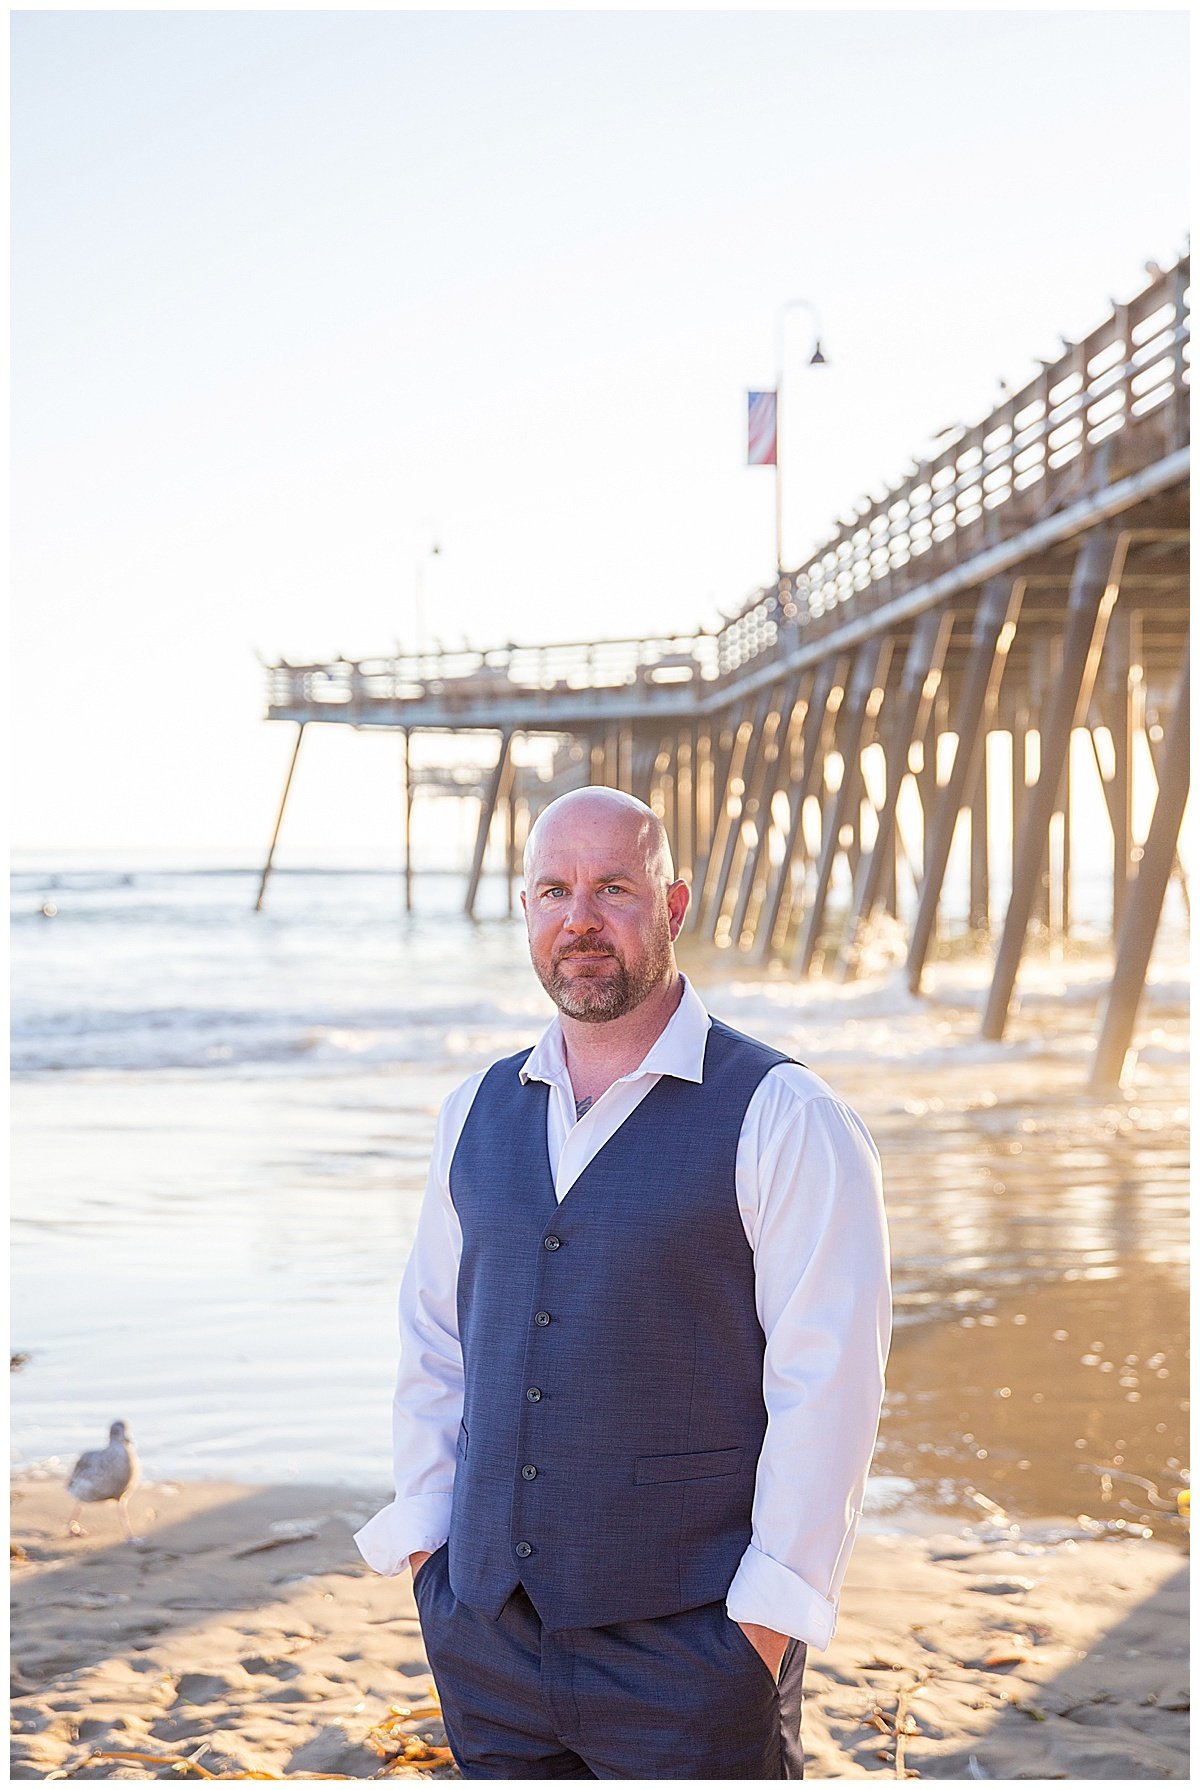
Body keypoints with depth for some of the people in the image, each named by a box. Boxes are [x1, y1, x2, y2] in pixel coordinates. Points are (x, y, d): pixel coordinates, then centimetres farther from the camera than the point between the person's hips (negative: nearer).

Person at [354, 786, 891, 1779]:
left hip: (687, 1644, -4)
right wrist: (425, 1544, 7)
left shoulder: (782, 1118, -8)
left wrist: (765, 1621, -14)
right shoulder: (479, 1111, 9)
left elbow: (830, 1384, -12)